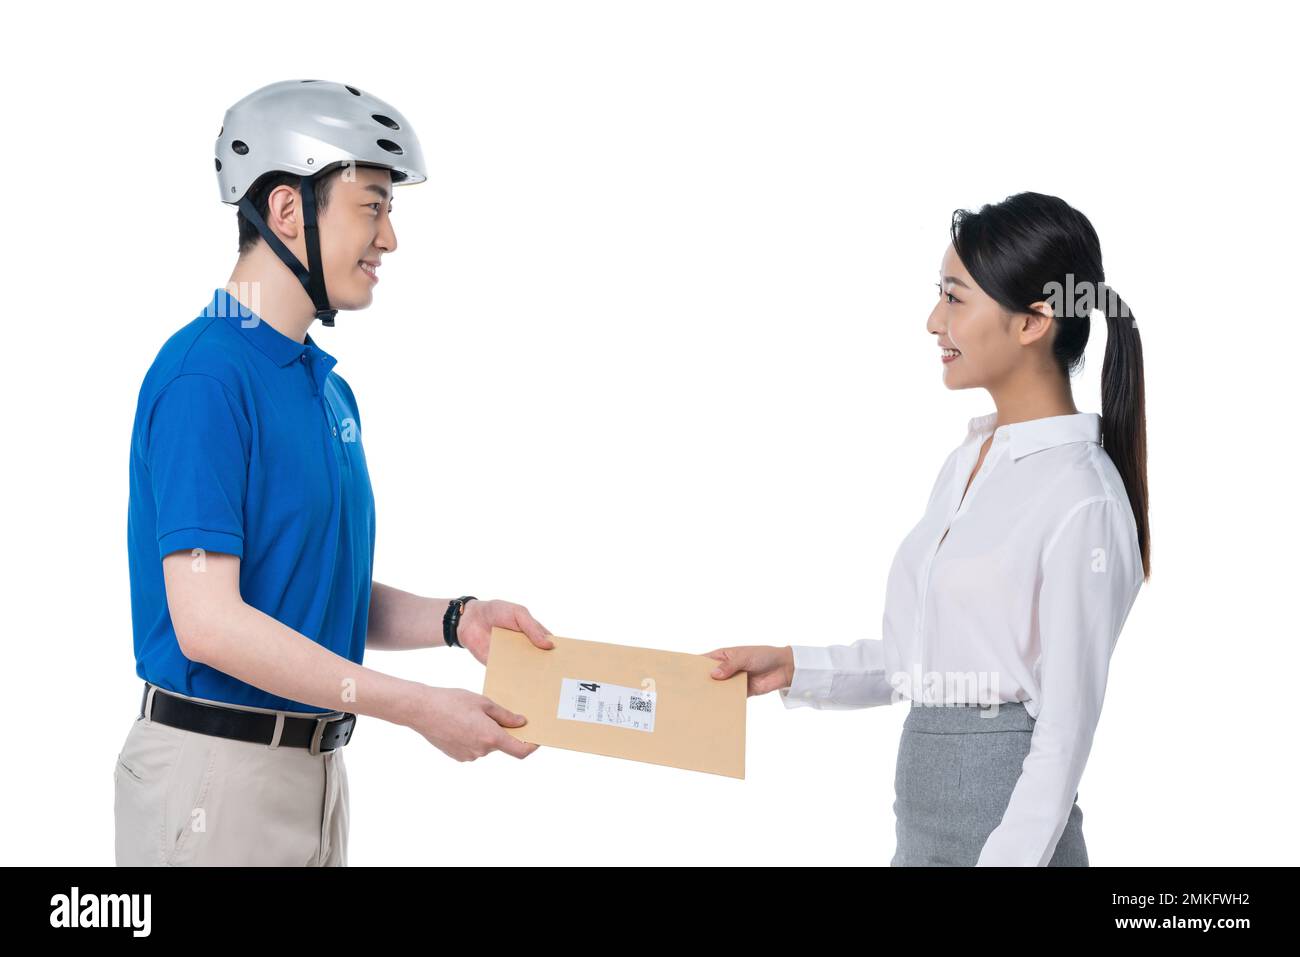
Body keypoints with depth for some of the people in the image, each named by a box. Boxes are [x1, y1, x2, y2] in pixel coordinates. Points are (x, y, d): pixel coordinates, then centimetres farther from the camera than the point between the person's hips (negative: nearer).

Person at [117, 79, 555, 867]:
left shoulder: (331, 388, 12)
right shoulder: (205, 375, -16)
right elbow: (208, 623, -23)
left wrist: (455, 620, -1)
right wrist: (420, 708, -20)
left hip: (319, 771, 8)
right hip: (219, 771, -8)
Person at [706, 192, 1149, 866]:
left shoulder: (1080, 500, -17)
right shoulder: (967, 460, 8)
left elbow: (1064, 733, -16)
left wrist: (1008, 857, -18)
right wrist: (794, 669, 5)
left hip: (1002, 823, -7)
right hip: (924, 817, 7)